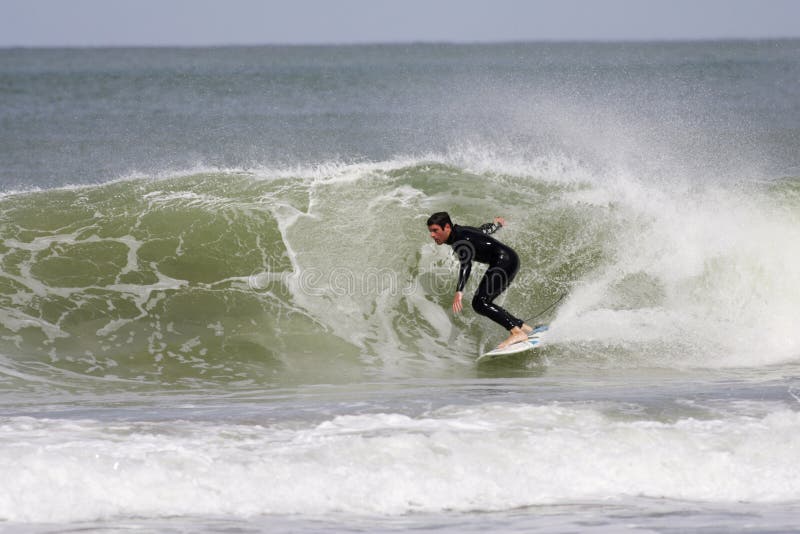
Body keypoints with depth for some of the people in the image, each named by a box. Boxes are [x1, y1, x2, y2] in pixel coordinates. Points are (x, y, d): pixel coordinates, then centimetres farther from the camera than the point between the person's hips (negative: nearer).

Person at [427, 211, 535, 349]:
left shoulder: (460, 238, -18)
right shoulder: (459, 233, 12)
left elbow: (466, 264, -34)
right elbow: (483, 230, 30)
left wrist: (459, 291, -46)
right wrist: (497, 224, 54)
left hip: (505, 260, -10)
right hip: (505, 262, 10)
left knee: (480, 303, -19)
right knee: (482, 304, 7)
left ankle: (516, 332, -24)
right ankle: (522, 326, 10)